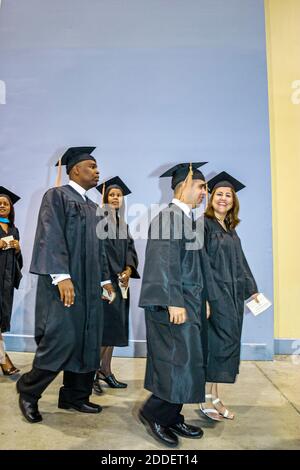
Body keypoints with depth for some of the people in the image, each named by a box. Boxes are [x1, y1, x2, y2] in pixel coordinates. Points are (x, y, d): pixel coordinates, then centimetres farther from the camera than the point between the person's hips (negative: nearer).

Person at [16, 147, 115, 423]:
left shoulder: (92, 207, 19)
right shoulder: (56, 196, -4)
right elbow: (51, 237, -16)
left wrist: (105, 278, 16)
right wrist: (61, 276, -25)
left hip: (88, 286, 8)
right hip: (63, 283, -8)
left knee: (87, 342, 7)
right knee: (62, 339, -10)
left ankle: (75, 396, 21)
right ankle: (28, 392, 13)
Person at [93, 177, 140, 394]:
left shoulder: (124, 225, 18)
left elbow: (130, 249, 12)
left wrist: (128, 270, -7)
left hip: (120, 280, 7)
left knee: (114, 326, 8)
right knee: (102, 325, -8)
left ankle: (106, 370, 18)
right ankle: (93, 372, 0)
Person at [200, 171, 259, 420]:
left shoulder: (231, 230, 15)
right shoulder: (204, 224, -8)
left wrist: (252, 289, 15)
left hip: (233, 295, 8)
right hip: (215, 294, -8)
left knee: (226, 345, 11)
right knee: (218, 344, -4)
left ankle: (212, 396, 23)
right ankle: (209, 398, 12)